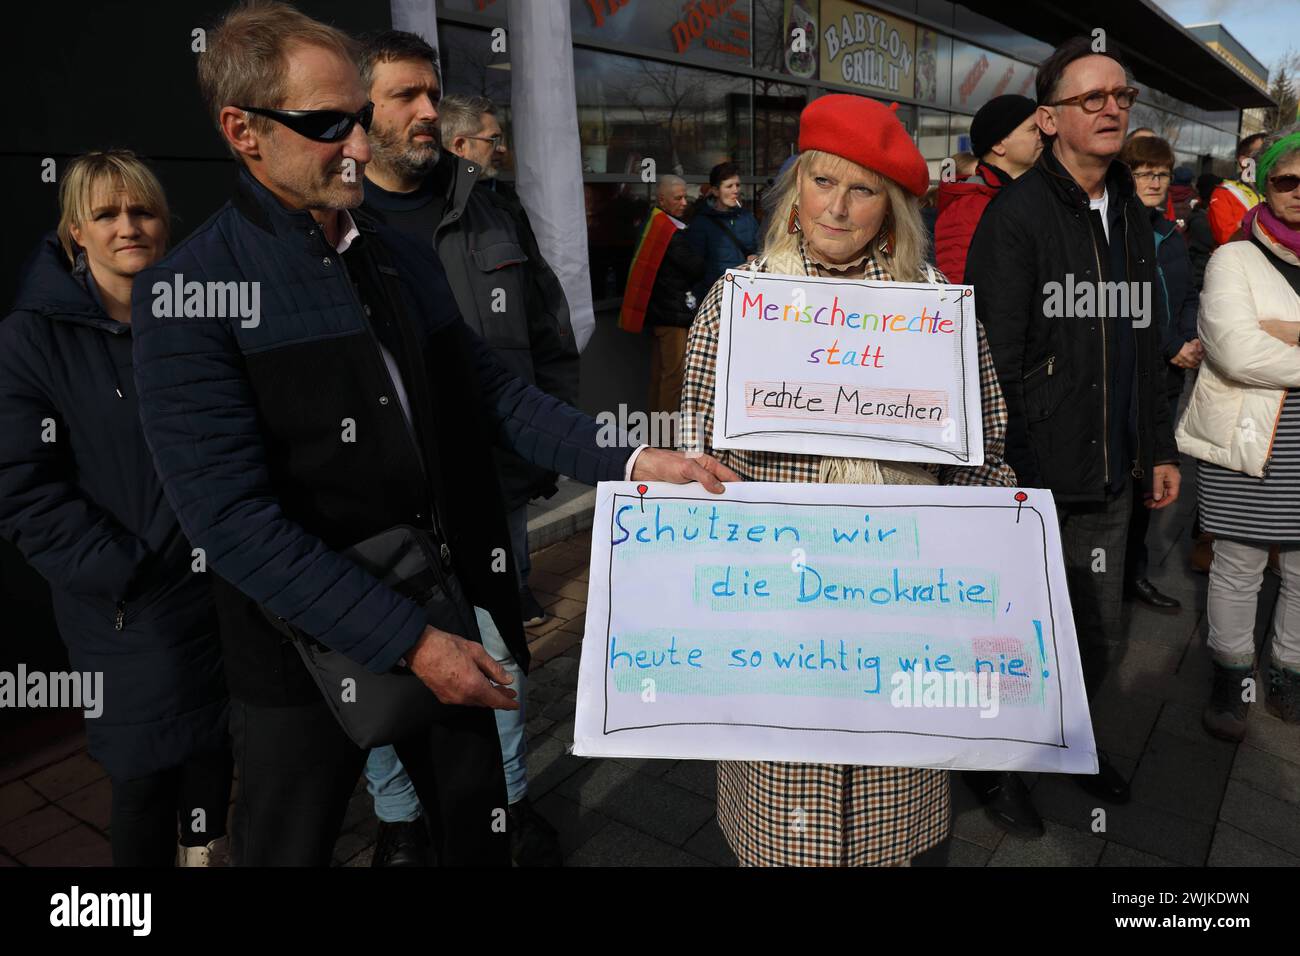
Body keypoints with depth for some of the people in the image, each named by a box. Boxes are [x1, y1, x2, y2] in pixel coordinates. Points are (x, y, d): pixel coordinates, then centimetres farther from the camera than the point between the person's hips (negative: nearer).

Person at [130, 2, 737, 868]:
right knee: (291, 847, 17)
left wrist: (630, 463, -7)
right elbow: (234, 520, -19)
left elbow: (491, 390, 6)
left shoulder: (406, 258, 7)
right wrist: (407, 642, -21)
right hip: (312, 649, -5)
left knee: (482, 833, 21)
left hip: (448, 620, 5)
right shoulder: (191, 295, -13)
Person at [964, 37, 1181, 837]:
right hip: (1037, 476, -7)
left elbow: (1145, 343, 17)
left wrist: (1161, 447, 16)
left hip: (1111, 474, 7)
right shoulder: (1016, 217, -13)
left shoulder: (1132, 214, 11)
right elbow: (994, 365, -17)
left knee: (1101, 629, 19)